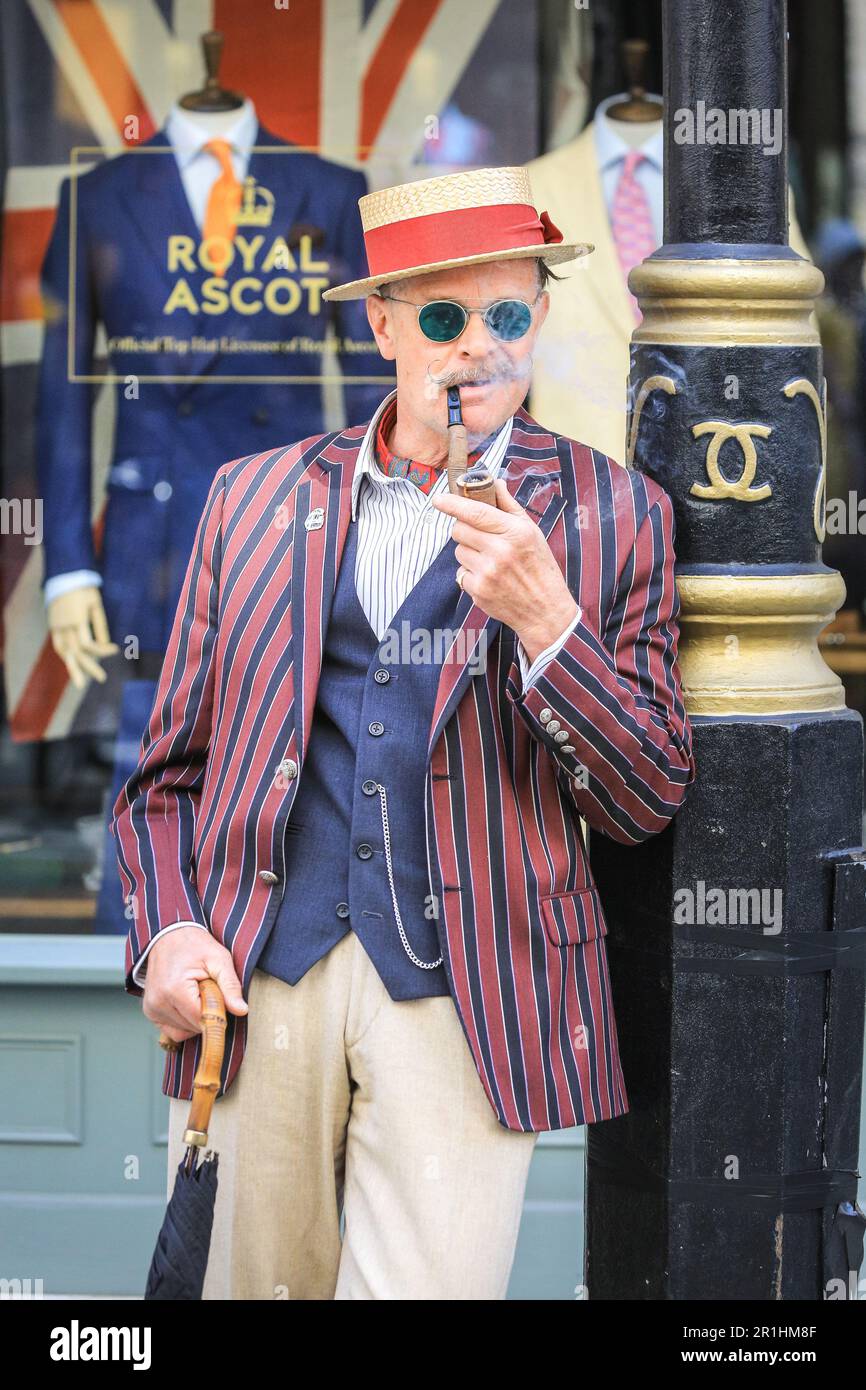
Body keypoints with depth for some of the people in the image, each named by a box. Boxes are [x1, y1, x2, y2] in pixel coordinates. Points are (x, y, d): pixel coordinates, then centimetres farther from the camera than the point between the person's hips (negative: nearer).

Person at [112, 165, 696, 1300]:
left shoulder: (612, 517, 7)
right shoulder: (254, 499, 13)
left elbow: (646, 803, 3)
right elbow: (171, 771, 17)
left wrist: (547, 621, -11)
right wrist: (167, 931, -1)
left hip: (466, 1003, -2)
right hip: (259, 985, 2)